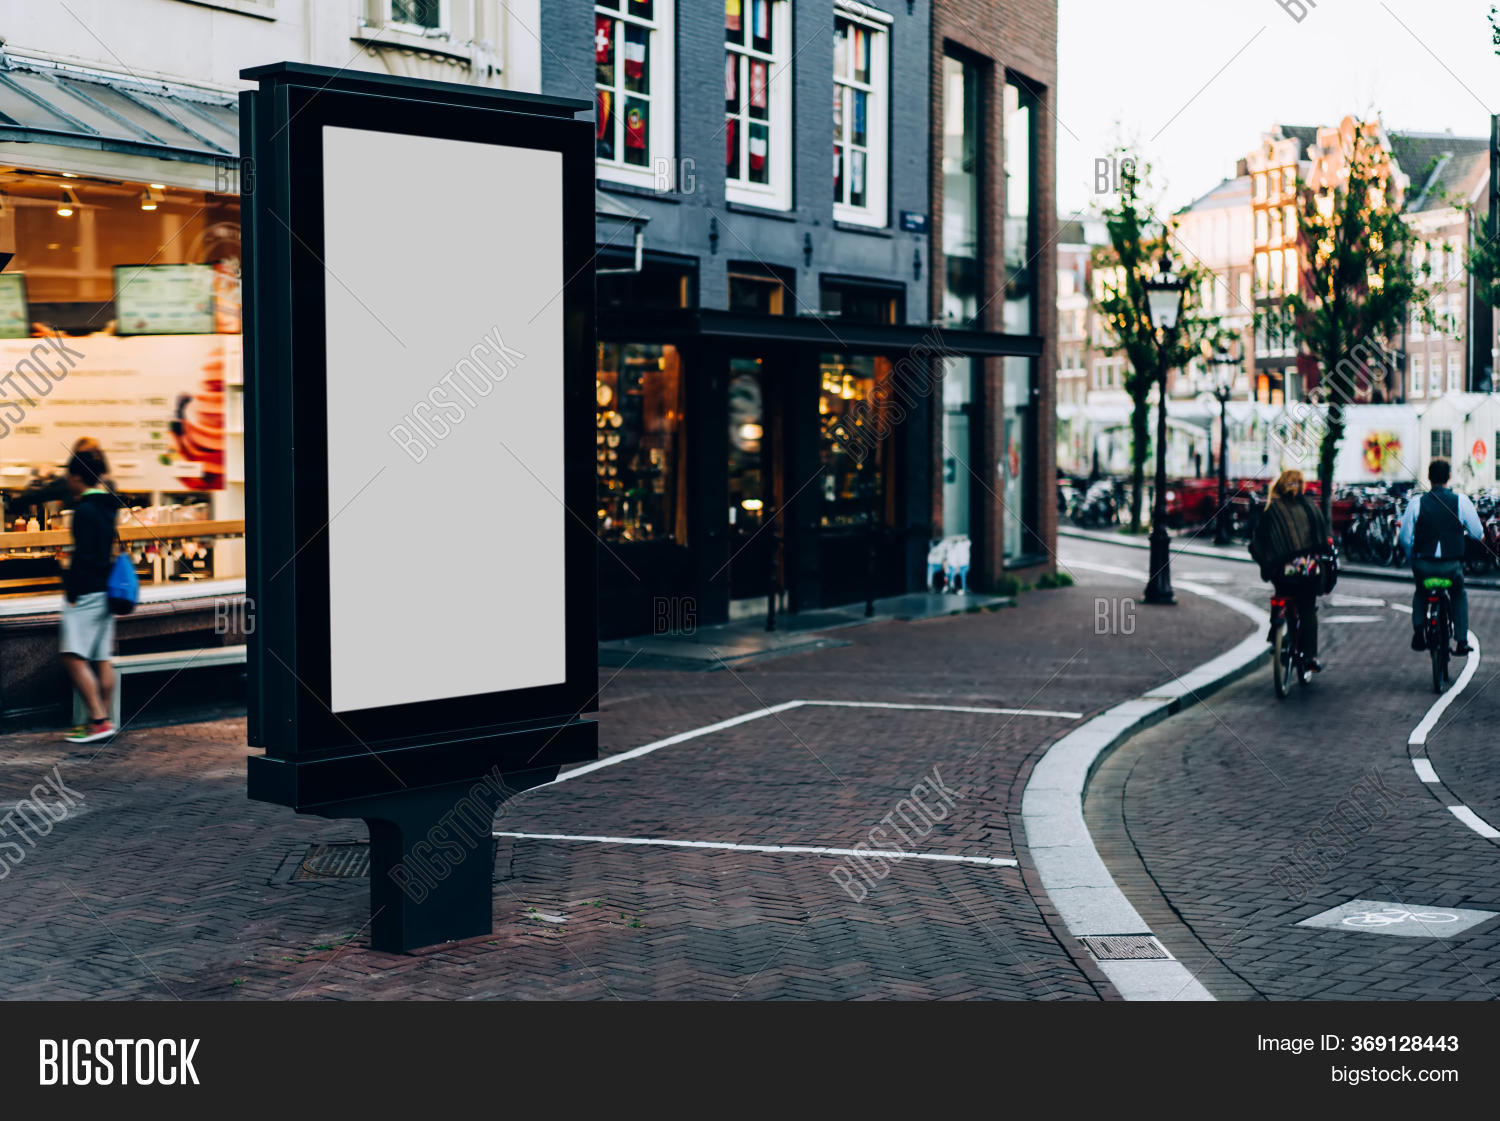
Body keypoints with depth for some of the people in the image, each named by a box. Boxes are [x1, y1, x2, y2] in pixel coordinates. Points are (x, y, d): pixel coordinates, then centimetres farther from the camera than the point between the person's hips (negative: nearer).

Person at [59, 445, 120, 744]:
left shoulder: (85, 509, -14)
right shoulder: (107, 505, 14)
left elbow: (84, 556, -18)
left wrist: (72, 592, -13)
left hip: (87, 593, -9)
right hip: (105, 591, 9)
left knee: (74, 658, -10)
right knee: (102, 660, 10)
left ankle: (99, 720, -15)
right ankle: (103, 721, 13)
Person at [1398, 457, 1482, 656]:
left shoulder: (1416, 503, -3)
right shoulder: (1461, 501, -3)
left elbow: (1405, 538, -1)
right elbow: (1478, 534, 2)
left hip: (1423, 566, 0)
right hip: (1451, 567, 0)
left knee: (1420, 593, 31)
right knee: (1459, 595, 29)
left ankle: (1418, 631, 9)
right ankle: (1462, 643, 19)